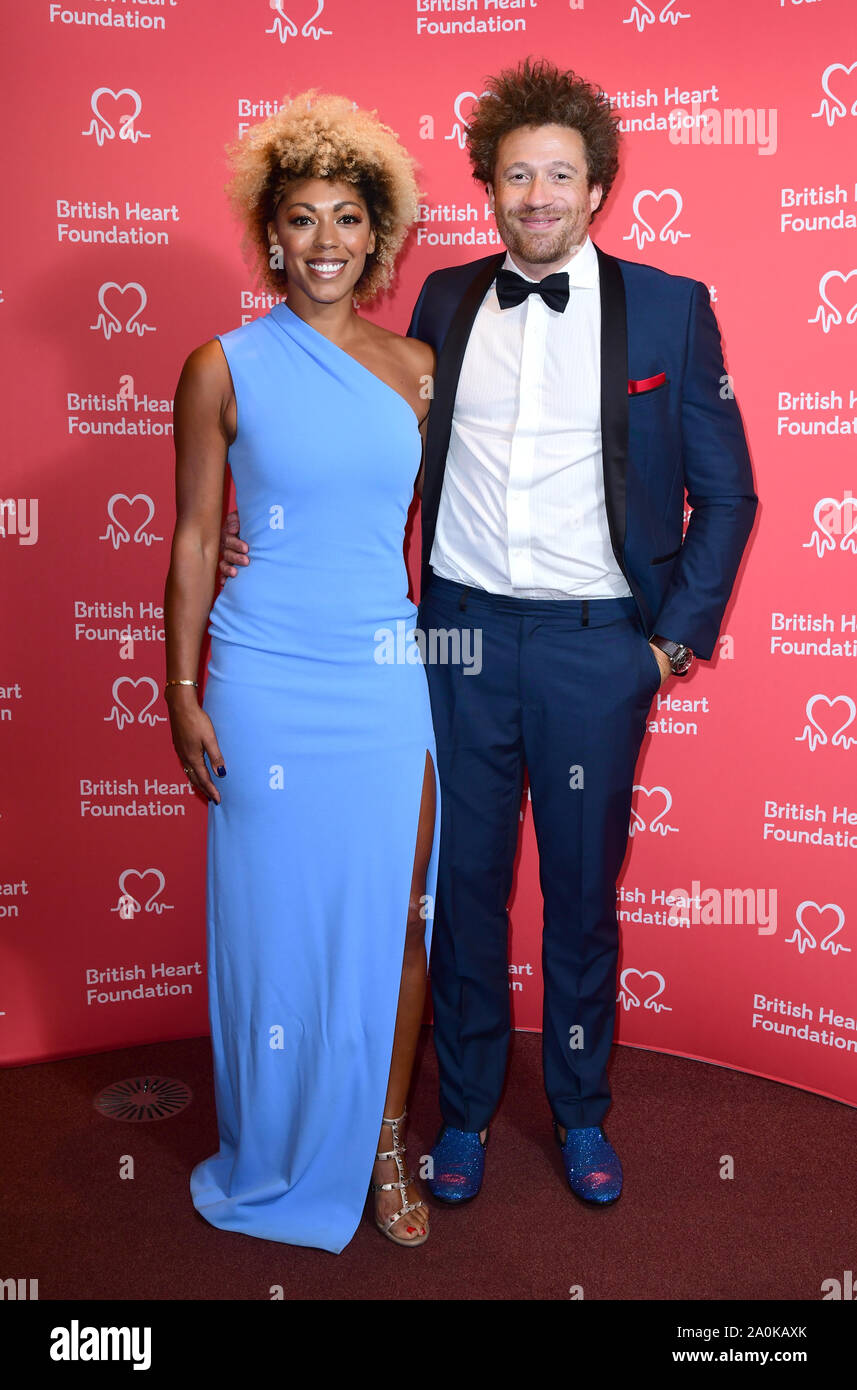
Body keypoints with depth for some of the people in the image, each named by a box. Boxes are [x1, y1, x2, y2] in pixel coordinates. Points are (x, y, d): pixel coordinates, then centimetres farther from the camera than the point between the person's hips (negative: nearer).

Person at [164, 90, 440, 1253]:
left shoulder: (414, 367, 7)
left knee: (397, 917, 8)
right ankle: (276, 1165, 31)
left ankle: (384, 1144, 29)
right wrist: (183, 695, -3)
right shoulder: (224, 369, -3)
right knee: (277, 920, 8)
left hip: (393, 678, 3)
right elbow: (194, 540, 0)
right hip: (271, 681, -3)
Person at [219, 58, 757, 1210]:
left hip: (594, 644, -1)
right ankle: (464, 1111, 32)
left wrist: (677, 636, -1)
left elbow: (726, 490, 3)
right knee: (463, 884, 10)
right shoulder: (444, 301, 7)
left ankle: (582, 1114, 34)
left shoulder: (669, 308, 0)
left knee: (582, 890, 11)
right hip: (461, 635, 2)